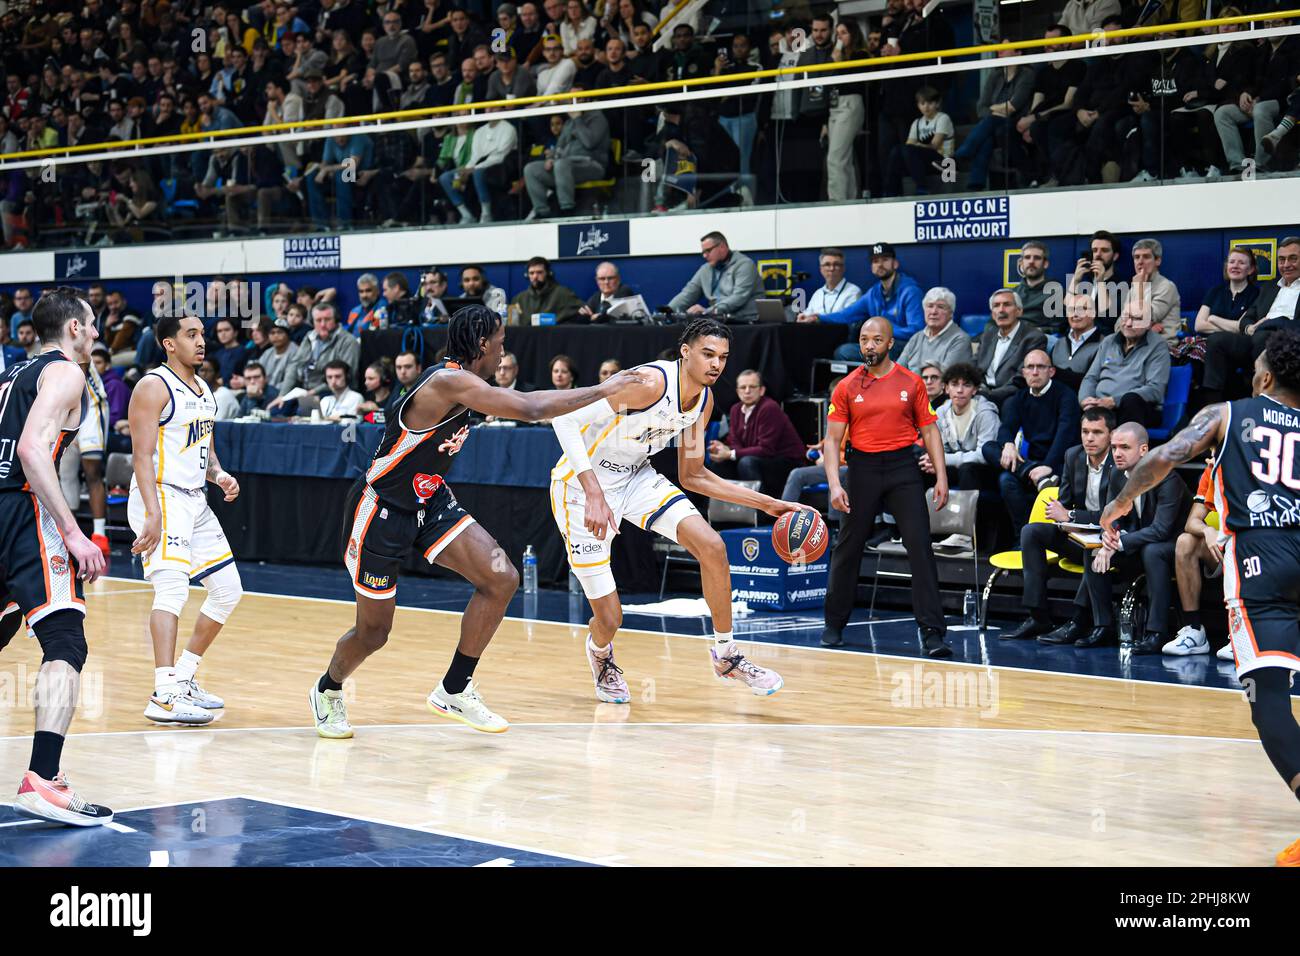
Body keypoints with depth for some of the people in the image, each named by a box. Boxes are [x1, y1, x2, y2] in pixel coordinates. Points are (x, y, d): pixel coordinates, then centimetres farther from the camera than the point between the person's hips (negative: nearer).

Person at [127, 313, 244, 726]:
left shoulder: (203, 390, 15)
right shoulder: (153, 387, -11)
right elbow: (142, 455, -17)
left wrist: (219, 475, 2)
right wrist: (153, 515, -26)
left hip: (195, 502, 9)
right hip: (161, 498, -9)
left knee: (228, 591, 11)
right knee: (173, 587, -23)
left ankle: (184, 677, 22)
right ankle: (164, 696, -29)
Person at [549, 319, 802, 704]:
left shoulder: (704, 400, -2)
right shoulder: (650, 383, -28)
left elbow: (692, 476, 10)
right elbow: (566, 420, -31)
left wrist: (765, 503, 7)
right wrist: (594, 494, -38)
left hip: (635, 477, 7)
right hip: (581, 484, -7)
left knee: (712, 547, -13)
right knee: (610, 618, -6)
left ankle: (726, 656, 5)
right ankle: (601, 656, 33)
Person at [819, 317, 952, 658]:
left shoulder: (911, 383, 4)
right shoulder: (846, 387, 3)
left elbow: (929, 430, 7)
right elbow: (832, 439, 1)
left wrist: (941, 476, -2)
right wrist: (834, 484, -11)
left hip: (903, 467, -1)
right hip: (863, 467, 1)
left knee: (920, 546, -10)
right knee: (848, 547, 7)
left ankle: (932, 631, -10)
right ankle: (834, 624, 22)